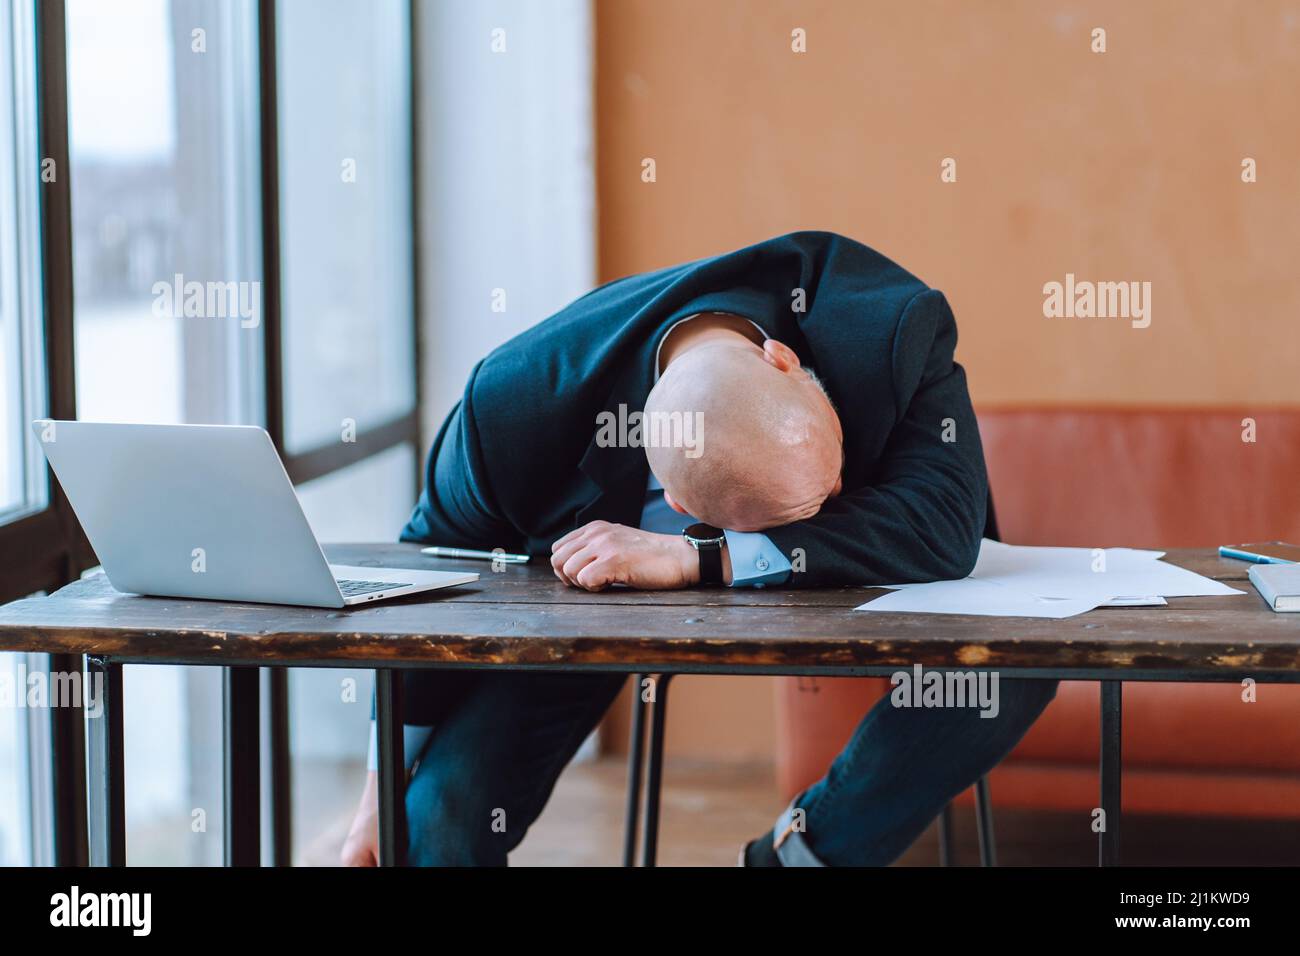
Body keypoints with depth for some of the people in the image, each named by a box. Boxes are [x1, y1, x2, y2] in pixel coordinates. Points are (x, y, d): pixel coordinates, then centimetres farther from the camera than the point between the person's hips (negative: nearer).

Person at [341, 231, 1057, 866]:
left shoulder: (895, 326, -37)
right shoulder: (517, 404, -34)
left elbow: (943, 526, -45)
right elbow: (433, 562, -16)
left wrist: (694, 559, -50)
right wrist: (385, 787, -8)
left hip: (820, 579, 1)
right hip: (589, 597, -1)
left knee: (1008, 662, -25)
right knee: (442, 821, -19)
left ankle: (803, 853, -5)